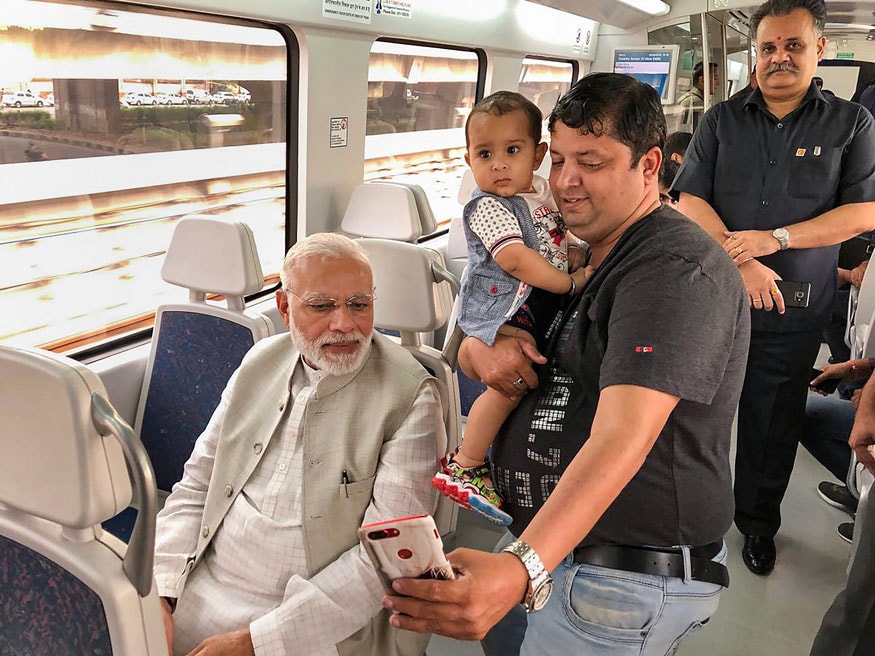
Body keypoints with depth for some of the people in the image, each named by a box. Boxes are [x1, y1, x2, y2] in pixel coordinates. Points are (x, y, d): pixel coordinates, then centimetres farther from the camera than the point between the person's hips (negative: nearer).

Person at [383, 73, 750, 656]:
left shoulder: (677, 272, -20)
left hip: (626, 583, -8)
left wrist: (521, 568, -45)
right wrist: (482, 351, -11)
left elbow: (619, 442, -34)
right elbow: (467, 348, 13)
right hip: (541, 544, 9)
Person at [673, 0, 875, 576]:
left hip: (794, 314, 0)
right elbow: (690, 201, -4)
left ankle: (758, 523, 34)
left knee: (773, 425, 12)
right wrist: (738, 259, -17)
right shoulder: (723, 120, 4)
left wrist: (775, 238, -16)